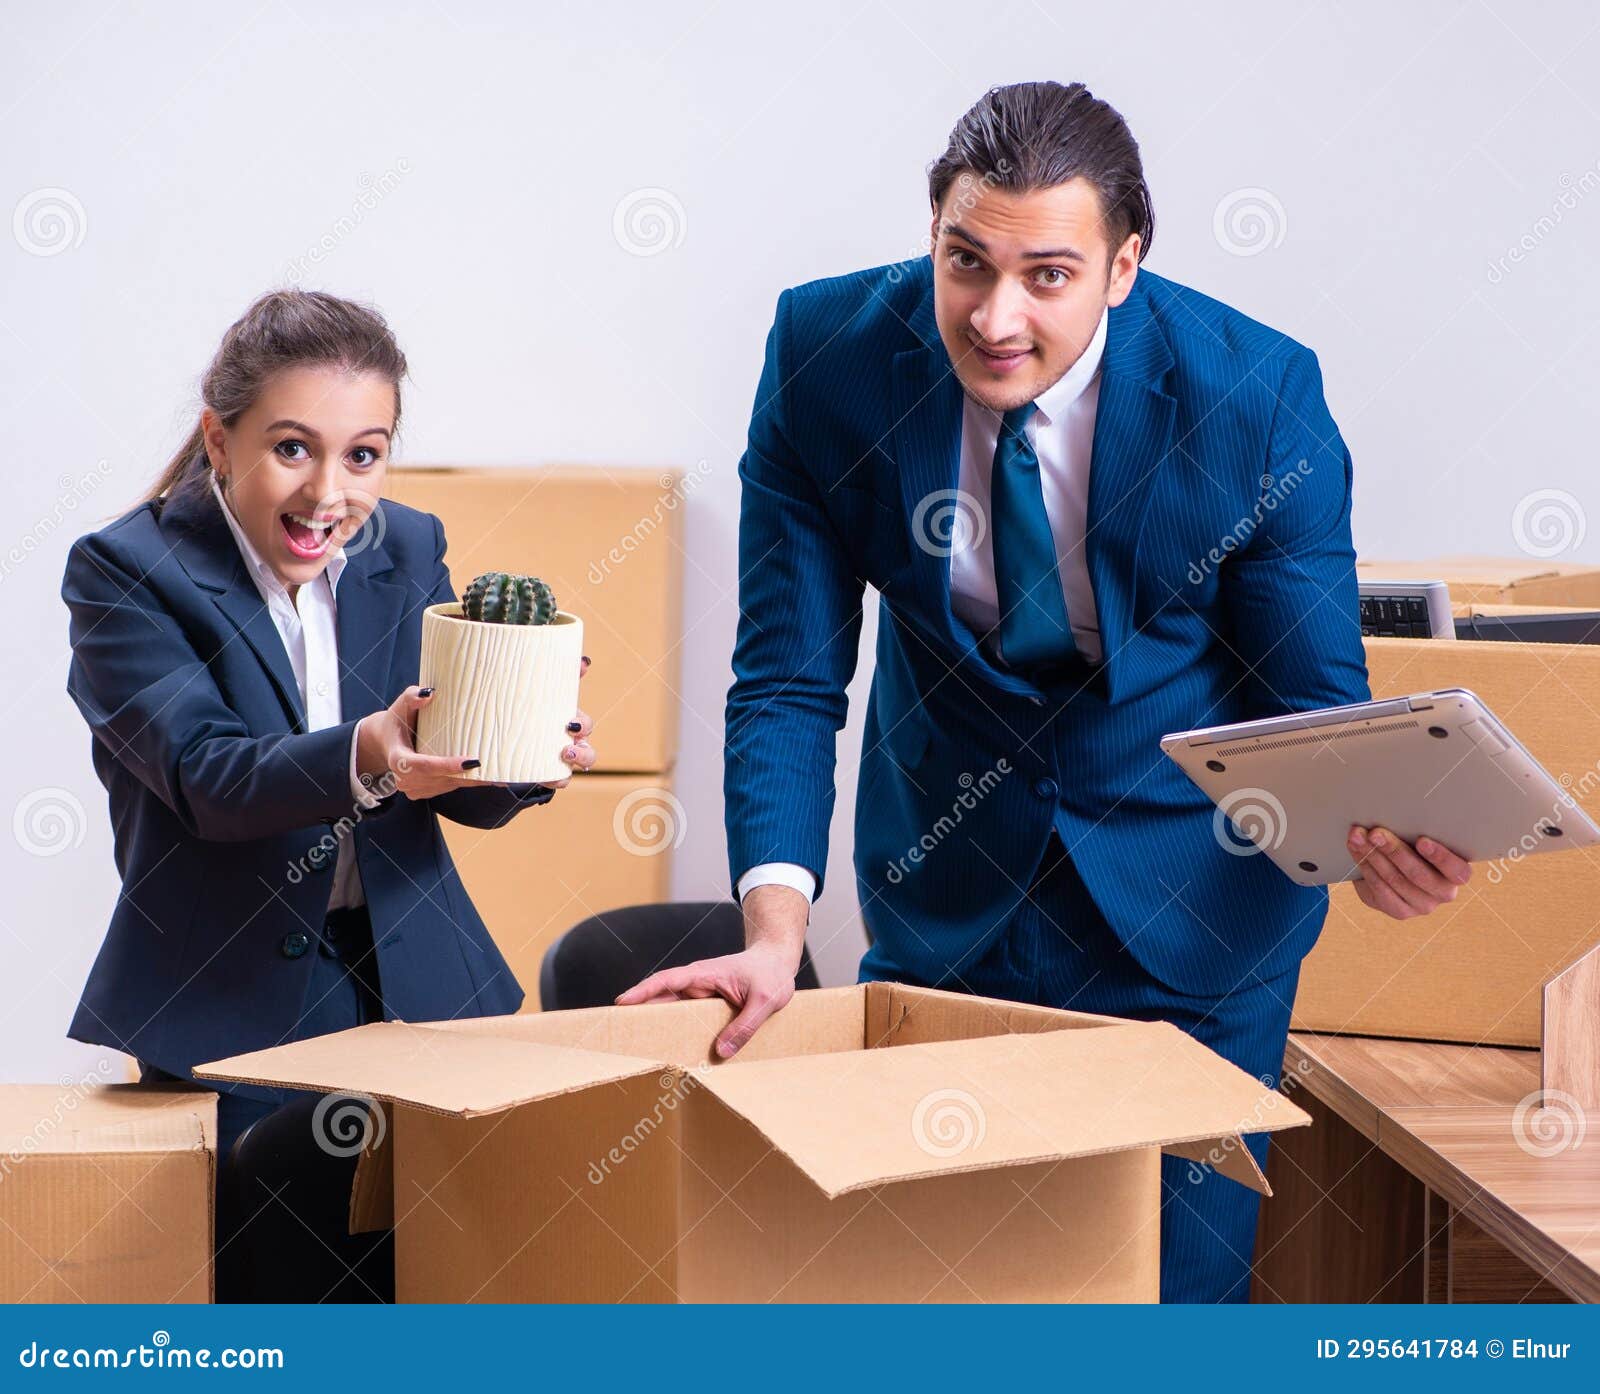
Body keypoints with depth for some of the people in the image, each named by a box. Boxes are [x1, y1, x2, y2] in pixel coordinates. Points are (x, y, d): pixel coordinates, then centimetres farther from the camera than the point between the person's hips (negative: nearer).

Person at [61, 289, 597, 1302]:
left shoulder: (409, 550, 6)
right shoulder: (125, 574, -8)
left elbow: (471, 797, 0)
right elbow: (204, 773, -22)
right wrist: (364, 760, -41)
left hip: (418, 988, 4)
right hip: (230, 1007, -4)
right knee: (273, 1280, -8)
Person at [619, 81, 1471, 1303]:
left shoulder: (1257, 395, -20)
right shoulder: (828, 356, -17)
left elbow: (1311, 694, -12)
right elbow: (789, 676, -13)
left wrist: (1373, 833, -35)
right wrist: (776, 928, -27)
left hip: (1189, 897, -1)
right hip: (949, 880, 2)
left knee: (1176, 1278, 2)